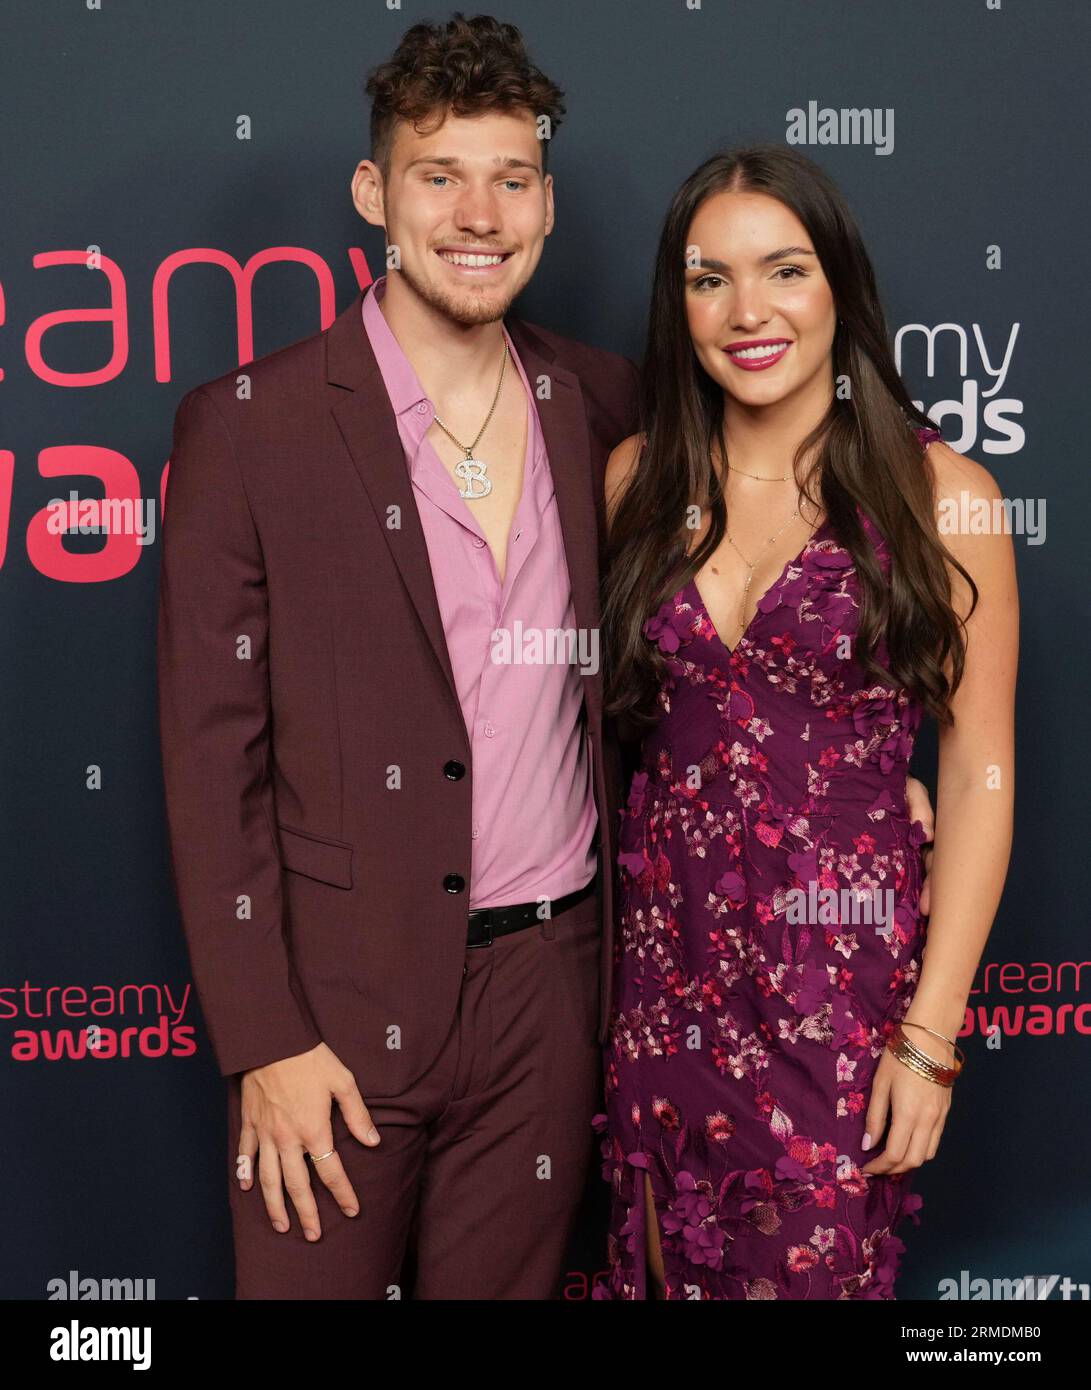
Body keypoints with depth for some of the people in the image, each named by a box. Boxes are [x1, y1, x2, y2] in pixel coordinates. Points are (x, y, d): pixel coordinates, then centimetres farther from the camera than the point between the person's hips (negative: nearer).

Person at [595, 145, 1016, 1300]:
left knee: (814, 1260, 11)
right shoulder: (638, 477, 2)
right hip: (662, 946, 3)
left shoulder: (939, 492, -8)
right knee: (662, 1258, 16)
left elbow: (977, 773, -7)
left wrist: (932, 1032, -10)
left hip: (843, 963, -3)